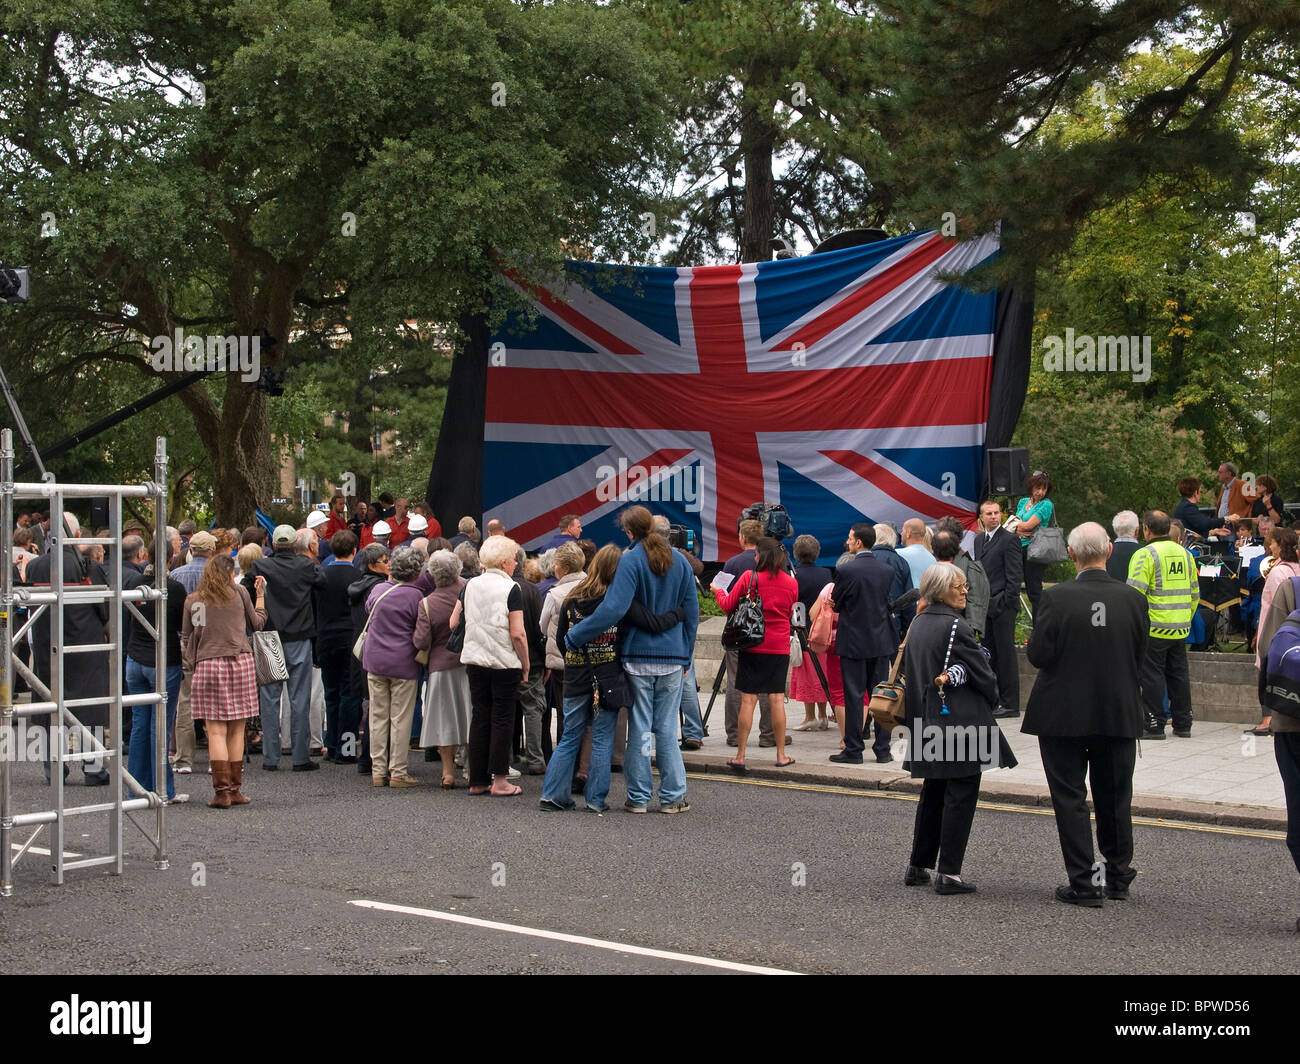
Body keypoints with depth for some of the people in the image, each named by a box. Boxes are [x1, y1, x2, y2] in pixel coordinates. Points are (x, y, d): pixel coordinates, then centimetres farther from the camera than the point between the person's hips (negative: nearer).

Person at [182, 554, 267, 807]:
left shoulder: (192, 600, 8)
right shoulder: (239, 592, 6)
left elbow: (186, 638, 11)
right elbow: (257, 624, 17)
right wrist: (260, 595, 27)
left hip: (207, 665, 0)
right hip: (240, 663, 0)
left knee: (216, 731, -2)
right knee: (236, 730, 6)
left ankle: (222, 790, -8)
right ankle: (235, 789, 8)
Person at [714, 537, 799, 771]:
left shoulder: (749, 577, -9)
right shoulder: (791, 582, 2)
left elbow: (728, 606, -1)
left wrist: (718, 592, 17)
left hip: (753, 646, -2)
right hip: (780, 647, 2)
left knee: (748, 699, -1)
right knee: (777, 699, 7)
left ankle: (740, 756, 0)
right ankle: (781, 755, 10)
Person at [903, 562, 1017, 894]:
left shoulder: (918, 624, 9)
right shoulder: (955, 626, -16)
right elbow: (983, 673, -11)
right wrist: (991, 700, 8)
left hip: (927, 722, 8)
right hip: (960, 722, -8)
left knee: (933, 792, 17)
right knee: (961, 795, -1)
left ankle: (918, 866, 22)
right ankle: (948, 873, -1)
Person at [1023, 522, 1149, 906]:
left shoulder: (1056, 598, -15)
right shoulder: (1133, 599, -6)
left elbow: (1038, 655, -14)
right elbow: (1140, 658, 1)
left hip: (1063, 714, -3)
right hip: (1119, 714, 3)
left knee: (1070, 799, 5)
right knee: (1115, 798, 17)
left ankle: (1084, 883, 5)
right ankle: (1117, 876, 29)